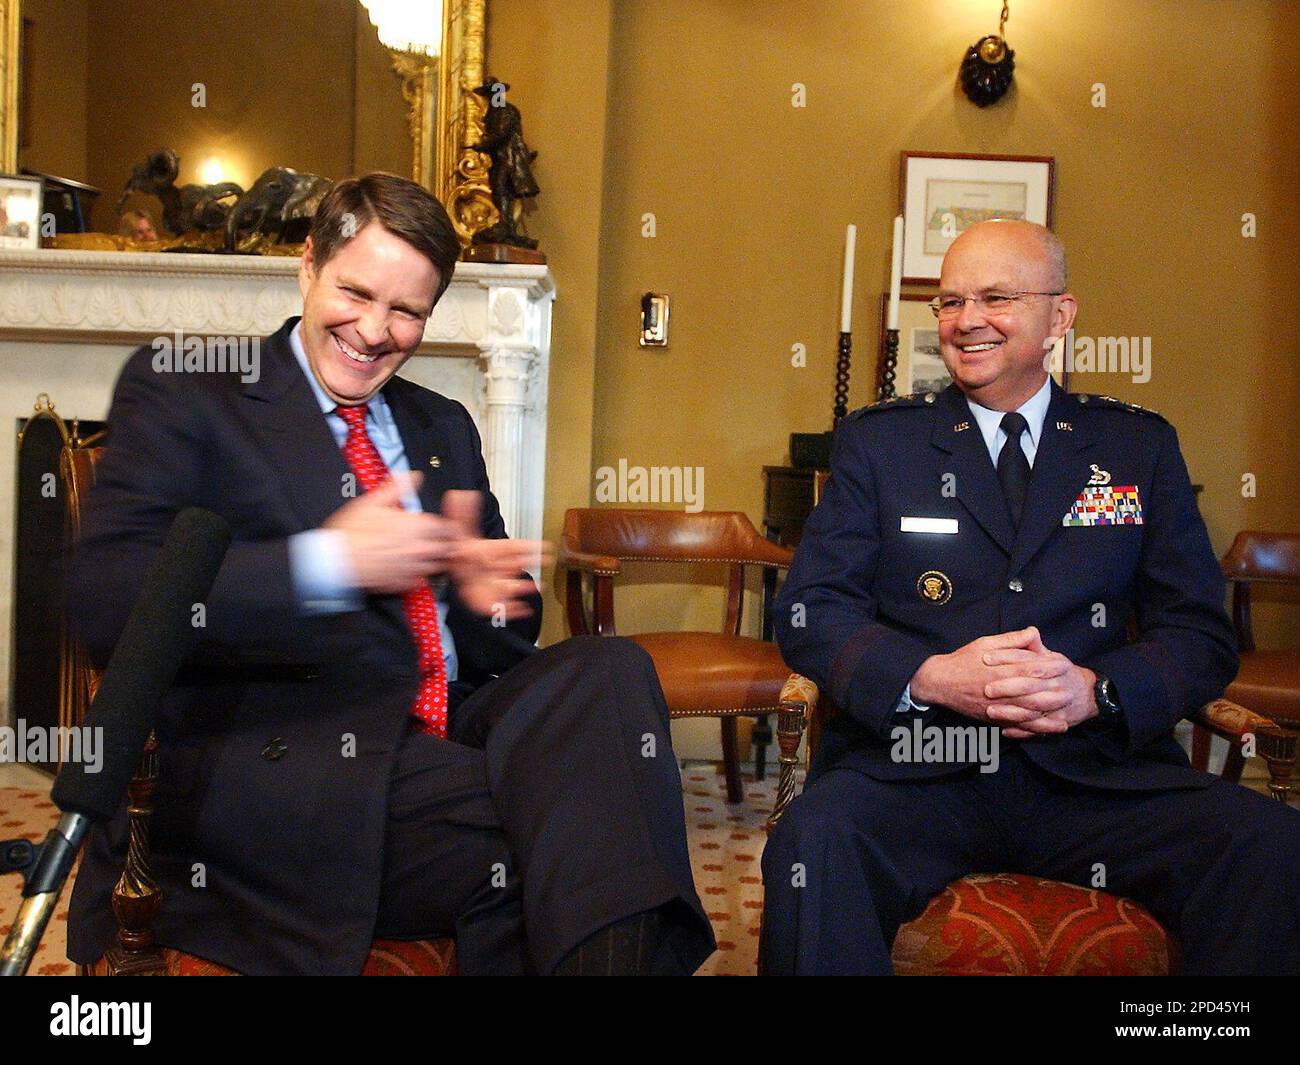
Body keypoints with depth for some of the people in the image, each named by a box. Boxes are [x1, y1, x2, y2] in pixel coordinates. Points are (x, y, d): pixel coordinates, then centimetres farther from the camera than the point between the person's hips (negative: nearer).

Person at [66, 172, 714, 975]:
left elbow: (500, 639, 22)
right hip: (277, 753, -6)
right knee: (553, 833, -32)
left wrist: (488, 594, -3)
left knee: (611, 670, -25)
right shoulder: (182, 389, 6)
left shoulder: (445, 428, 23)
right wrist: (326, 563, -17)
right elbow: (107, 600, -9)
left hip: (450, 729, 6)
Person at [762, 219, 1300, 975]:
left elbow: (1203, 633, 9)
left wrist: (1097, 690, -12)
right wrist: (929, 676, -15)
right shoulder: (878, 440, 11)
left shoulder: (1140, 446, 14)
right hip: (916, 766, -1)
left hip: (1096, 771, 2)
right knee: (814, 843, -33)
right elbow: (809, 612, 4)